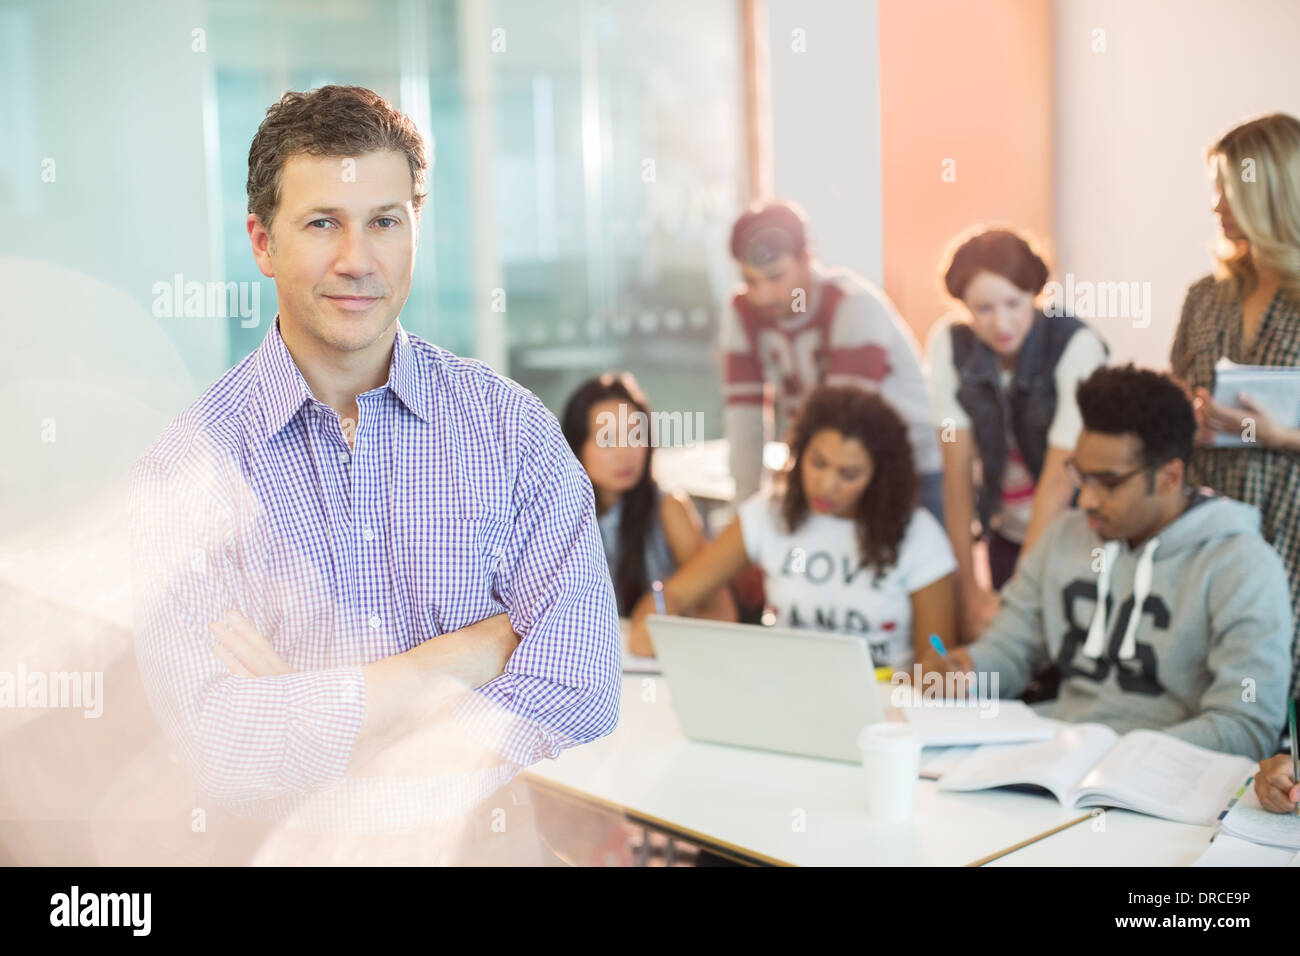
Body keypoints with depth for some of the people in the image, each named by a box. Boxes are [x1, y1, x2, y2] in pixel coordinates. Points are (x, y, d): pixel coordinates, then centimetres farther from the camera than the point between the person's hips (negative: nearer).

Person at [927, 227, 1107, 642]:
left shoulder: (1076, 346, -22)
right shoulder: (948, 343, -11)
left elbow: (1058, 480, -24)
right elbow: (957, 467, -12)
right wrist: (969, 586, -15)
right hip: (1008, 532, 3)